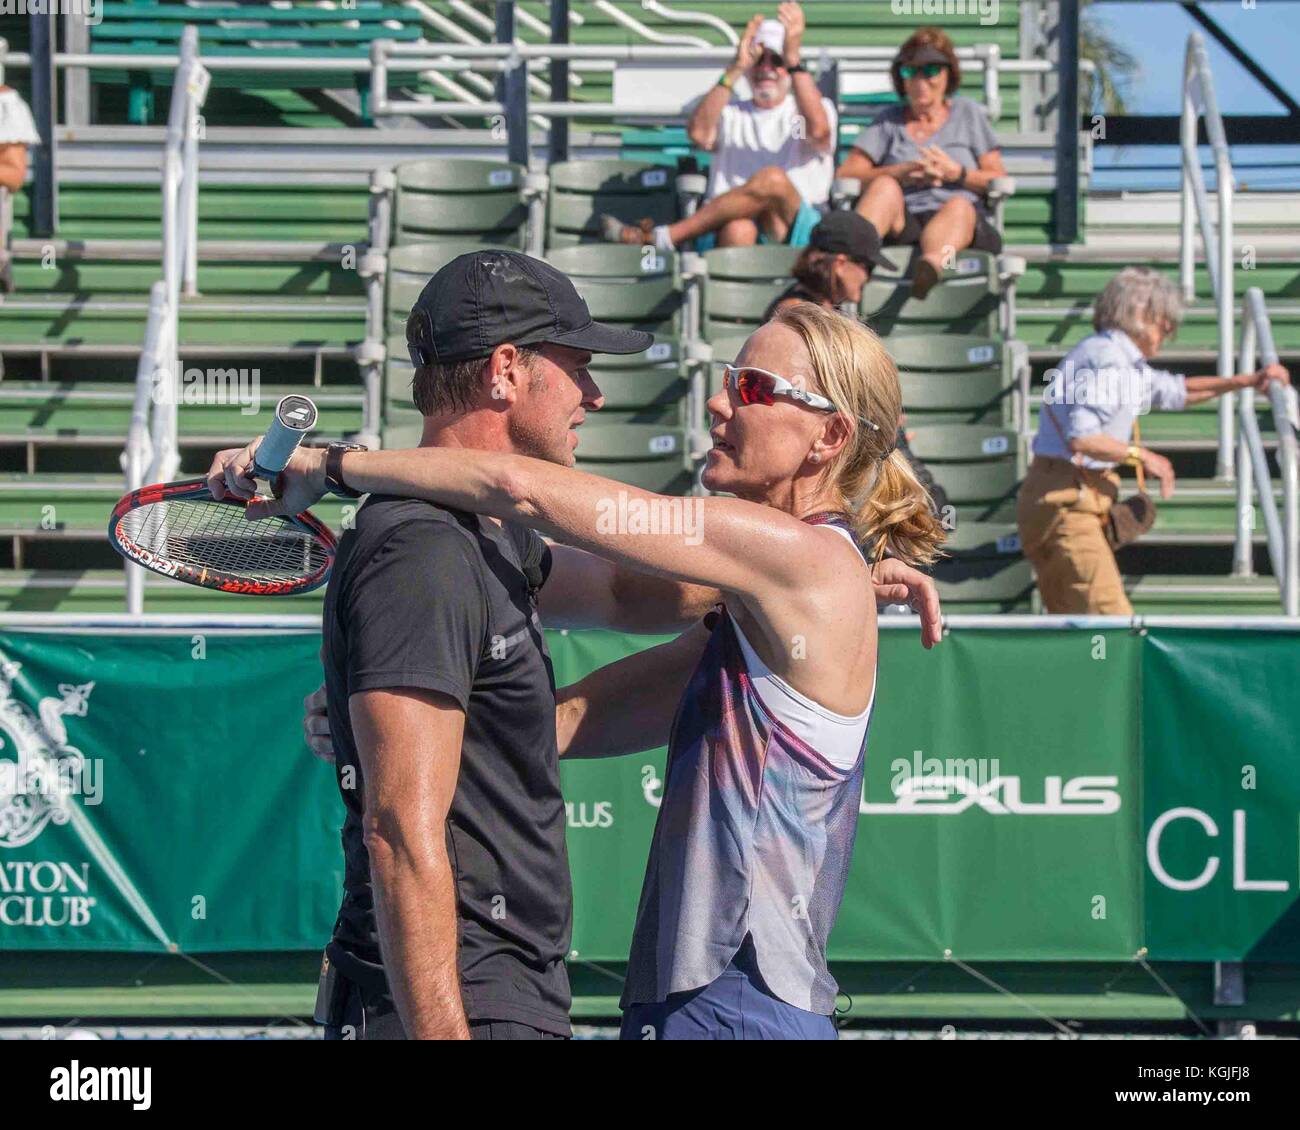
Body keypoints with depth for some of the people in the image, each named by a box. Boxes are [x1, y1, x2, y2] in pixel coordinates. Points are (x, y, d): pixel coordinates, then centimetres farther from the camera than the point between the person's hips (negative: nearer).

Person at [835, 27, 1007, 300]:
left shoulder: (968, 113, 23)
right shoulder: (889, 121, 24)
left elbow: (1000, 180, 14)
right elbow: (845, 175, 10)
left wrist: (956, 173, -4)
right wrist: (899, 172, -5)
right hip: (900, 225, 1)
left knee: (958, 206, -36)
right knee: (885, 186, -31)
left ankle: (931, 264, -73)